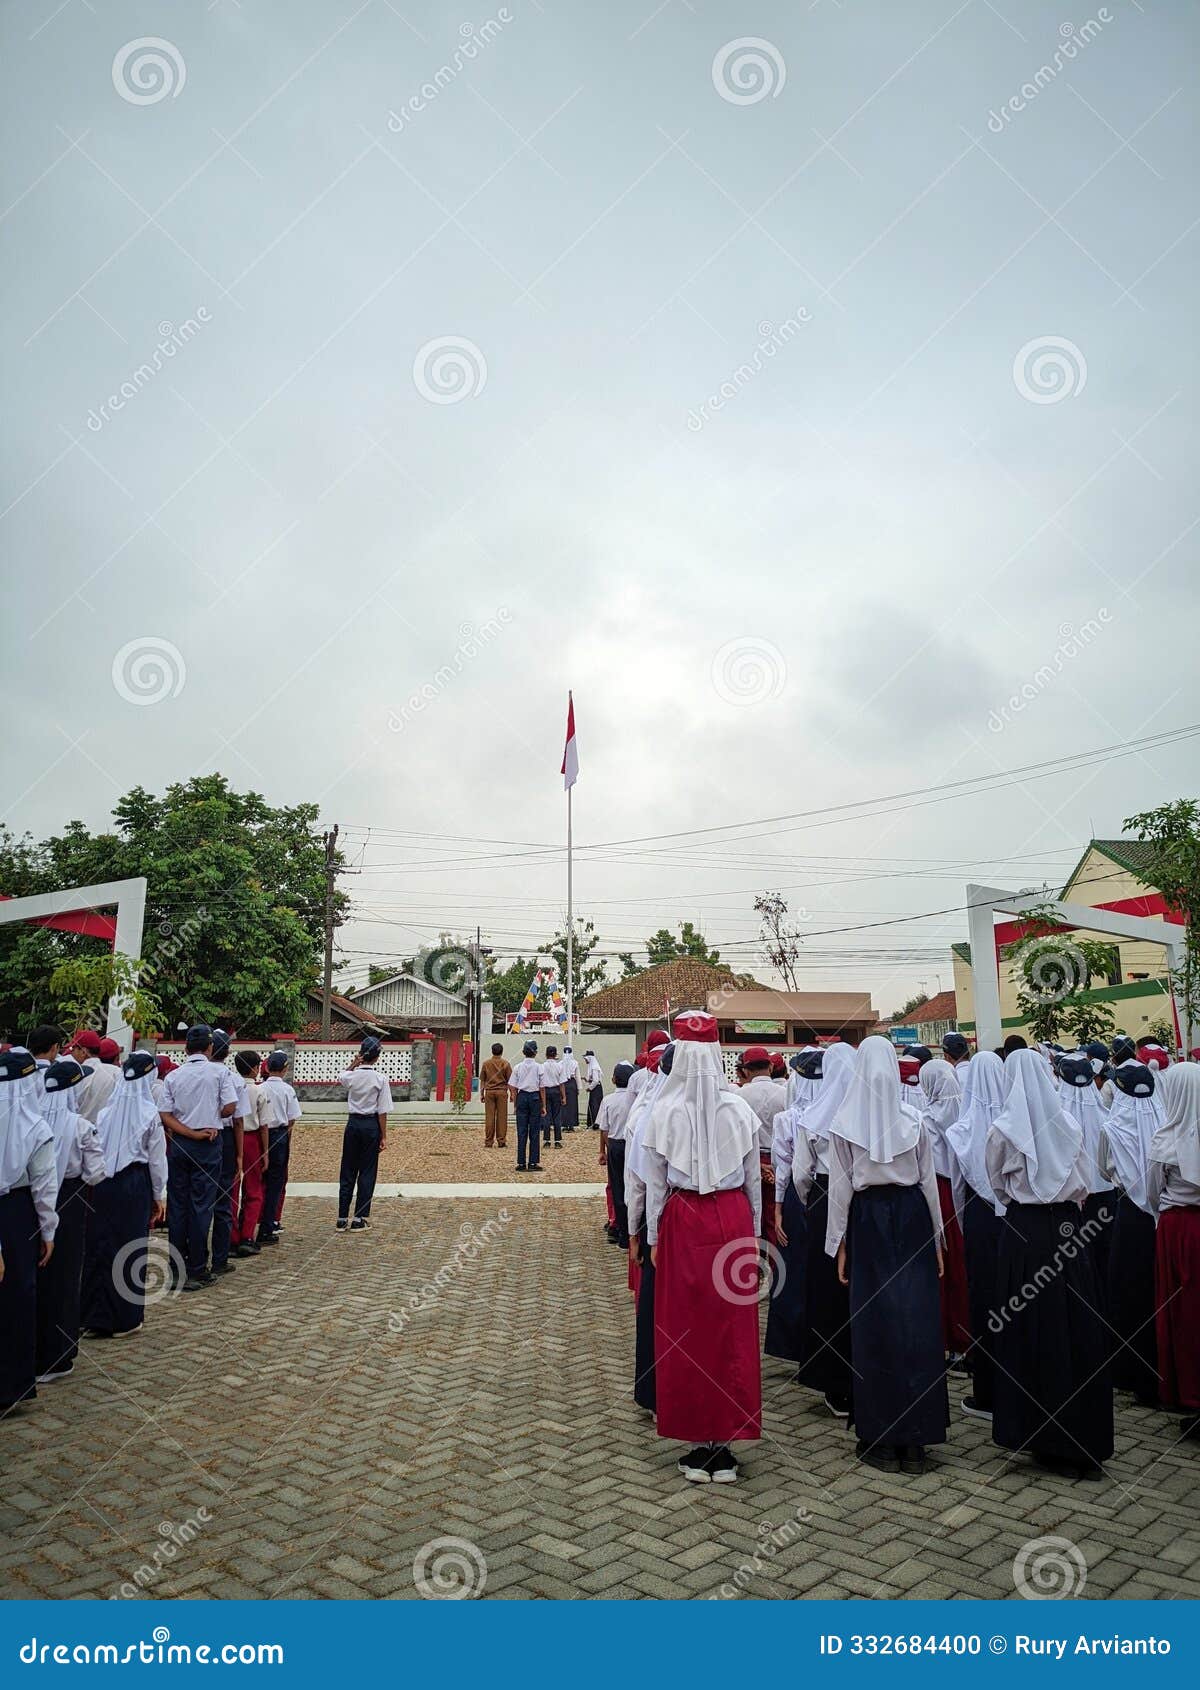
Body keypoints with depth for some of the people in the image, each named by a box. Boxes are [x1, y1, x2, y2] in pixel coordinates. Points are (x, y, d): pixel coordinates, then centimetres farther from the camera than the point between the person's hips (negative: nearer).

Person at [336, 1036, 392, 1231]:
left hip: (353, 1123, 3)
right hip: (371, 1125, -3)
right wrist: (383, 1136, -3)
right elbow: (383, 1111, -10)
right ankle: (360, 1218, 8)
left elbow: (340, 1078, 22)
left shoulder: (351, 1076, -5)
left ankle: (342, 1218, 13)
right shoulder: (380, 1079, -12)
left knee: (347, 1171, 10)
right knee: (367, 1172, 6)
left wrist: (353, 1064, 4)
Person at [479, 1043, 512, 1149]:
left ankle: (488, 1143, 5)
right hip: (502, 1092, -2)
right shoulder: (505, 1064, -1)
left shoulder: (486, 1063, 4)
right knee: (501, 1117, 2)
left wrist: (481, 1094, 15)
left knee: (489, 1118, 3)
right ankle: (501, 1142, 3)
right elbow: (509, 1081, 0)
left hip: (489, 1092, 2)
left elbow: (482, 1080, 8)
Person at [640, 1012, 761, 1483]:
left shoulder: (664, 1111, -8)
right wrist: (752, 1231, 15)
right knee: (733, 1329, 9)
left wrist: (653, 1236, 8)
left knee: (685, 1328, 9)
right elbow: (754, 1179, 4)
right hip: (734, 1220, 2)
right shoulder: (739, 1108, -3)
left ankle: (700, 1447, 15)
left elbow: (655, 1182, -2)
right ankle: (725, 1447, 16)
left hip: (684, 1220, -1)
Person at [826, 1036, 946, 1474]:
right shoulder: (914, 1119, -3)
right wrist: (937, 1238, 13)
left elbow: (840, 1186, -4)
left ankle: (882, 1440, 14)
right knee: (917, 1320, 8)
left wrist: (839, 1242, 5)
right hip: (912, 1216, 2)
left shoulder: (844, 1122, -7)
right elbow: (929, 1180, 3)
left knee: (874, 1322, 6)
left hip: (868, 1219, -1)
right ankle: (915, 1438, 16)